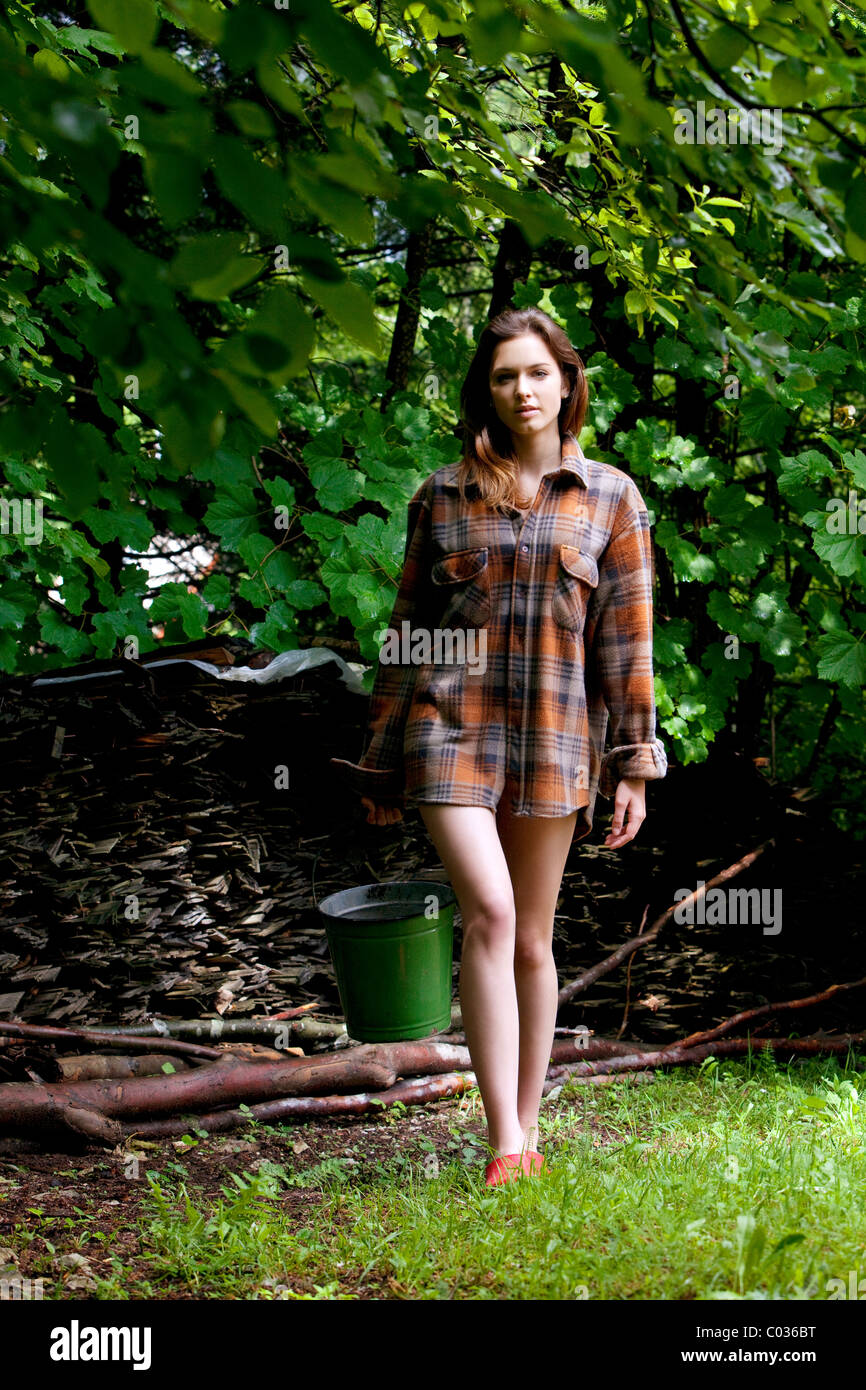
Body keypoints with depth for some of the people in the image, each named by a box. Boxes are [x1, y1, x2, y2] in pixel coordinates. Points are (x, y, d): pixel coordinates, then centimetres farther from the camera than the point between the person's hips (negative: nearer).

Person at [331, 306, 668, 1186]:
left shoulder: (610, 499, 8)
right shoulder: (441, 498, 9)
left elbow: (626, 639, 5)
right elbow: (407, 630, 12)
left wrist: (634, 764, 0)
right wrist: (382, 762, 13)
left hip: (554, 740, 1)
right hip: (451, 726, -1)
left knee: (532, 938, 7)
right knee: (489, 914, -16)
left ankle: (527, 1132, 20)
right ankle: (504, 1144, -14)